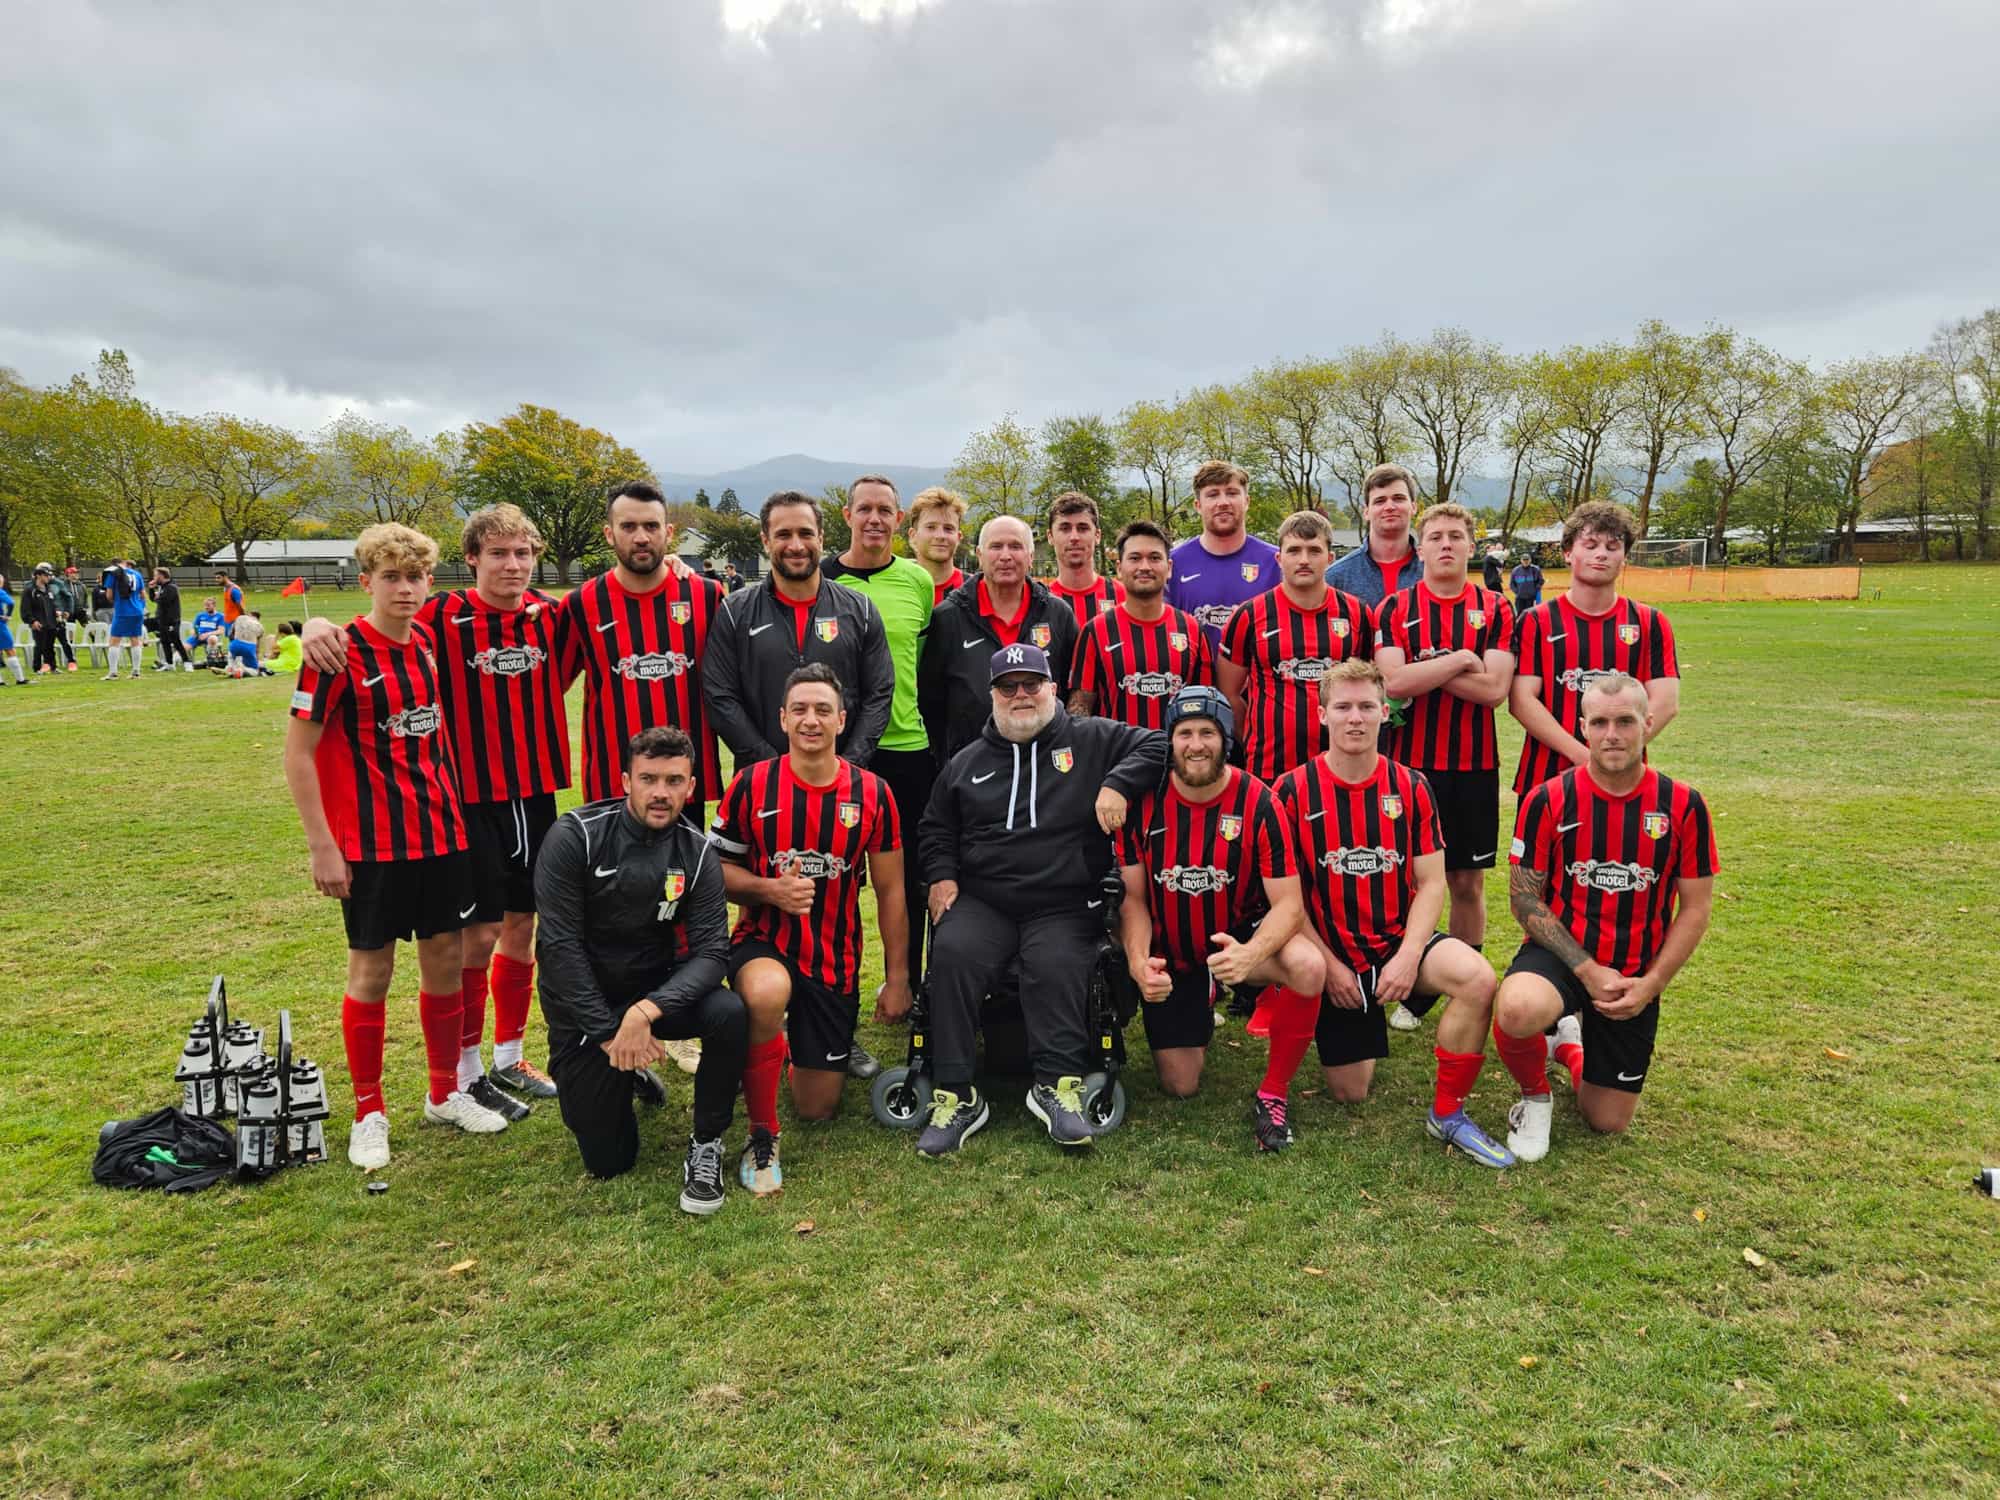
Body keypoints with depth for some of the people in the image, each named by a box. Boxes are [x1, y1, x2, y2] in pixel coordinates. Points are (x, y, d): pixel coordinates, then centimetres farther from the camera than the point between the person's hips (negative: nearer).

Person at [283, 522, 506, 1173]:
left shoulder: (433, 643, 5)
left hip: (441, 831, 5)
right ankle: (368, 1112, 21)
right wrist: (322, 845, -12)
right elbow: (297, 752, -10)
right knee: (372, 970, 5)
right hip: (370, 844, -5)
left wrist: (453, 808, 13)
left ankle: (445, 1093, 28)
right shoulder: (339, 653, -12)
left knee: (446, 958, 11)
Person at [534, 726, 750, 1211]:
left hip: (657, 989, 2)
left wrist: (647, 1011, -33)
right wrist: (608, 1033, -21)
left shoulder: (696, 853, -9)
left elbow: (710, 951, -16)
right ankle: (621, 1074, 31)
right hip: (583, 1003, -1)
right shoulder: (575, 836, -16)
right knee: (608, 1161, -2)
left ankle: (705, 1145, -7)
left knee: (731, 1015, -30)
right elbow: (559, 944, -18)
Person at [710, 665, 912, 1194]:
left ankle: (828, 1047, 42)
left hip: (835, 959, 2)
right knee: (768, 993, -40)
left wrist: (897, 980, 1)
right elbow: (716, 868, 2)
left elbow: (890, 893, 3)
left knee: (818, 1108, 5)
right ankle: (762, 1136, -16)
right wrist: (770, 890, -18)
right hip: (762, 943, -1)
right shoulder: (751, 785, -6)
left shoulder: (872, 794, -3)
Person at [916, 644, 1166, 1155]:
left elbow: (1154, 745, 6)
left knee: (1057, 966, -32)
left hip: (1065, 907, -2)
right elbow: (936, 828, 26)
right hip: (981, 902, 2)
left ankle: (1057, 1086, -20)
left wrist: (1116, 785, -10)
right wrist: (941, 876, 8)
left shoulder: (1091, 740, 11)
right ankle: (955, 1095, -21)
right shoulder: (966, 762, 20)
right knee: (952, 955, -26)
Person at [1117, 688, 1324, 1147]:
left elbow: (1288, 903, -18)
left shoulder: (1256, 802, -17)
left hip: (1239, 936, -1)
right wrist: (1138, 961, -25)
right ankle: (1201, 1011, 37)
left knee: (1309, 967, -34)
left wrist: (1249, 954, -38)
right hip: (1171, 956, 1)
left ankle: (1273, 1093, -12)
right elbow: (1133, 896, -6)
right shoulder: (1144, 801, -13)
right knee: (1180, 1087, 2)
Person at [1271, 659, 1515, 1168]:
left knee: (1477, 978, -31)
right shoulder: (1293, 791, -7)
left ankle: (1447, 1114, -12)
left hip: (1398, 941, 1)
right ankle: (1359, 1034, 36)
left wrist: (1408, 957, -15)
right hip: (1333, 955, -1)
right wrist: (1329, 964, -10)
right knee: (1350, 1094, 0)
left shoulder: (1410, 787, 0)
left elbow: (1430, 884, -1)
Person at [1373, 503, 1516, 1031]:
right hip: (1411, 763, -1)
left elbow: (1494, 688, -11)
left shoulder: (1495, 610, 3)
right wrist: (1460, 659, -12)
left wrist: (1423, 671, -12)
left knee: (1467, 882, 9)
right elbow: (1393, 681, -16)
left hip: (1475, 765, 1)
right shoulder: (1395, 608, 0)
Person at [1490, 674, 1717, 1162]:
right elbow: (1524, 899, -7)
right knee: (1517, 1011, -39)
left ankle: (1572, 1033, 38)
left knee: (1608, 1122, 6)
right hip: (1559, 955, -2)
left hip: (1634, 978, 2)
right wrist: (1587, 970, -15)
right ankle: (1535, 1097, -3)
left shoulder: (1683, 805, -5)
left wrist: (1650, 984, -9)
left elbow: (1695, 907, 0)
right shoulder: (1548, 800, -9)